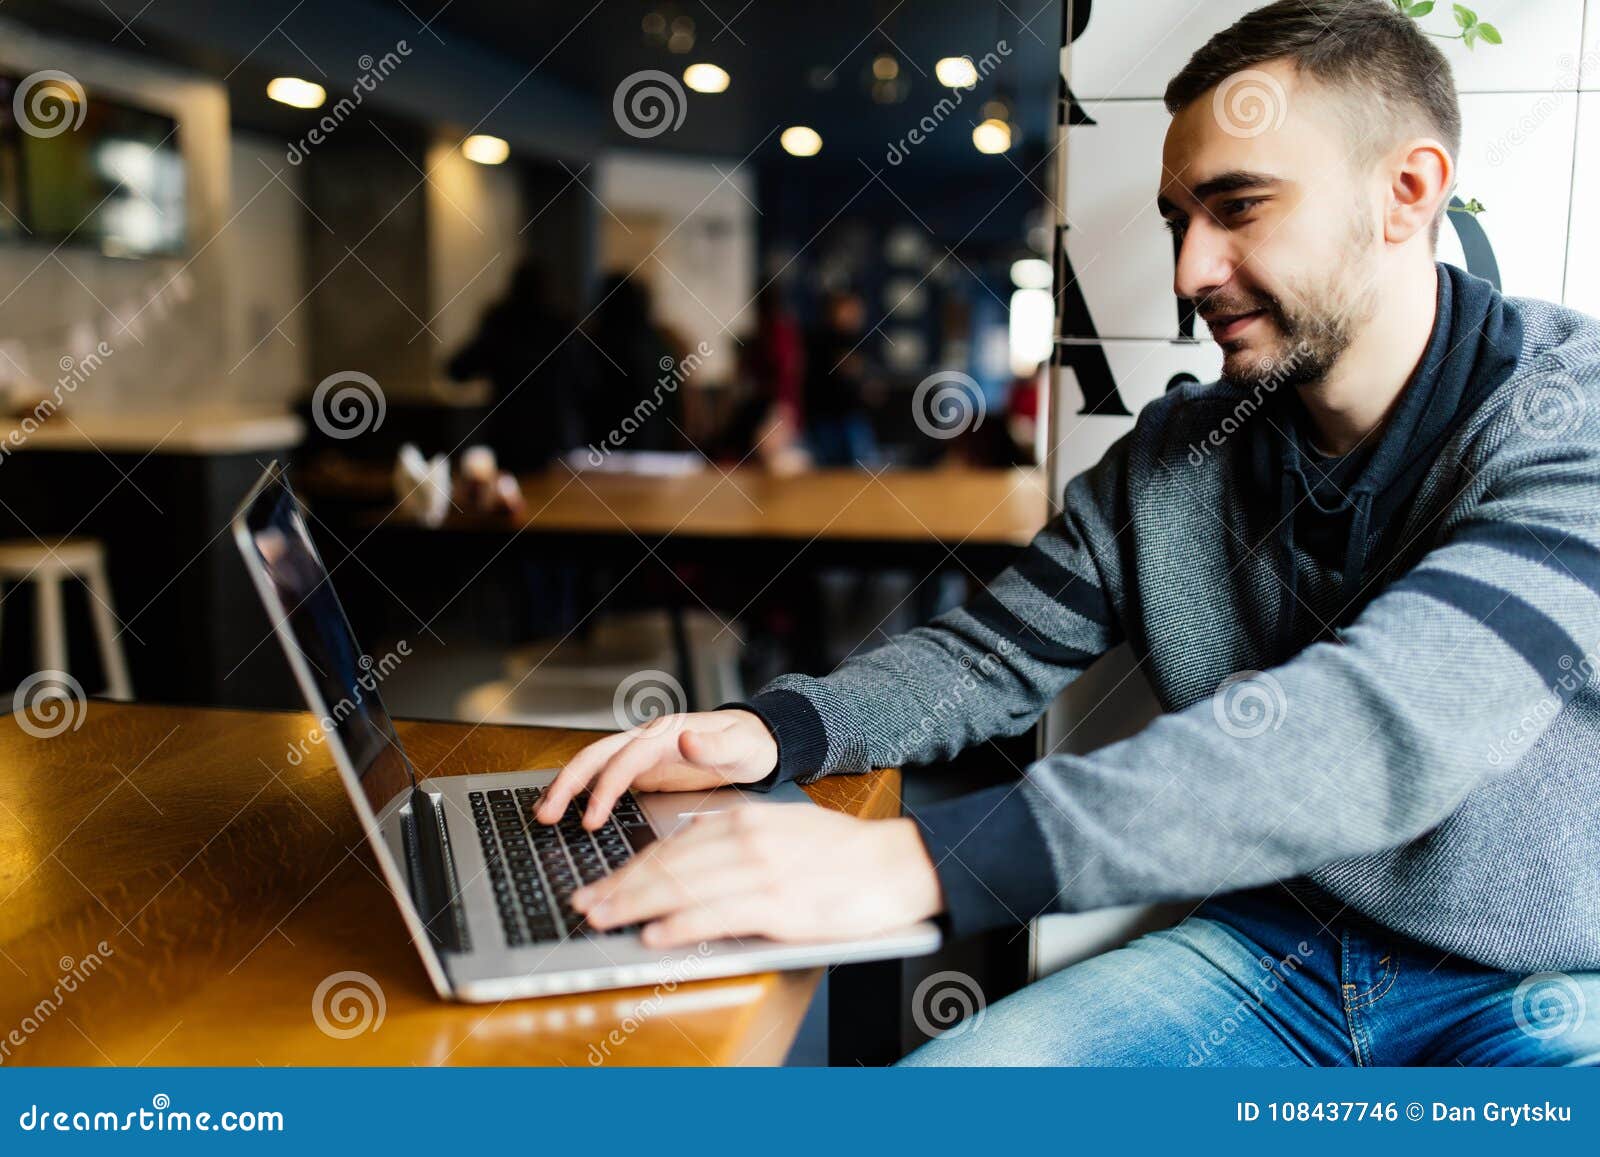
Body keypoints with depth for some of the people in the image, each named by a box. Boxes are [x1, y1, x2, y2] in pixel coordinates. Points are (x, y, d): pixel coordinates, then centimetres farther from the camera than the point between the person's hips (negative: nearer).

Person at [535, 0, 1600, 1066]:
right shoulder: (1168, 459, 2)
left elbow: (1384, 729, -32)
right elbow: (992, 658, 8)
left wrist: (918, 860, -41)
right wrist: (772, 730, -14)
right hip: (1264, 954, 4)